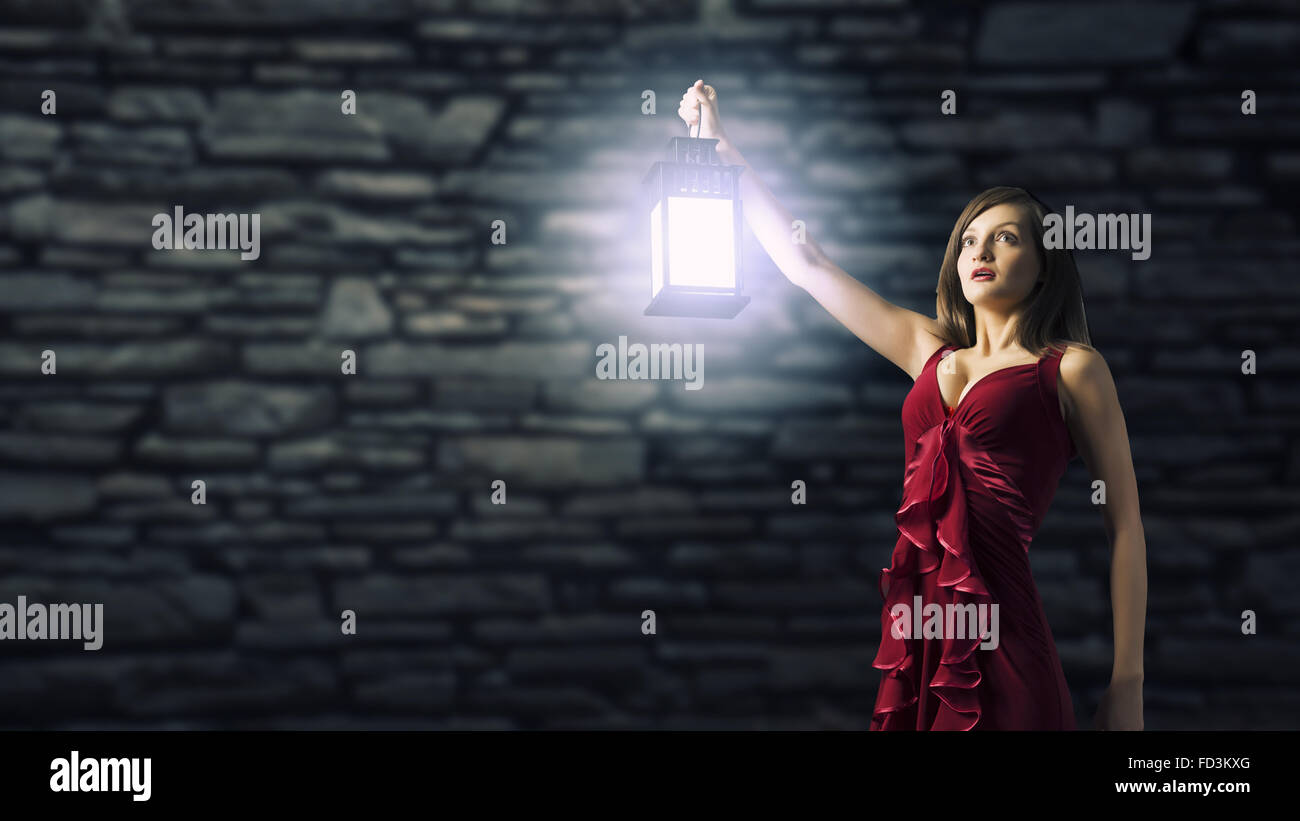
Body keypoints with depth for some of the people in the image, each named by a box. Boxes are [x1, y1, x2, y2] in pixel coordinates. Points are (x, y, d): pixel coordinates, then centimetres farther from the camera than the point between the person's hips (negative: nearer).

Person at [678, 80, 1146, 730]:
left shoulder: (1071, 369, 2)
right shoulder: (931, 349, 15)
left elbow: (1125, 526, 1)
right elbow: (805, 263, 20)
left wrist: (1126, 687, -5)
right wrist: (721, 148, 22)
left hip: (997, 647, -5)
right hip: (910, 634, 5)